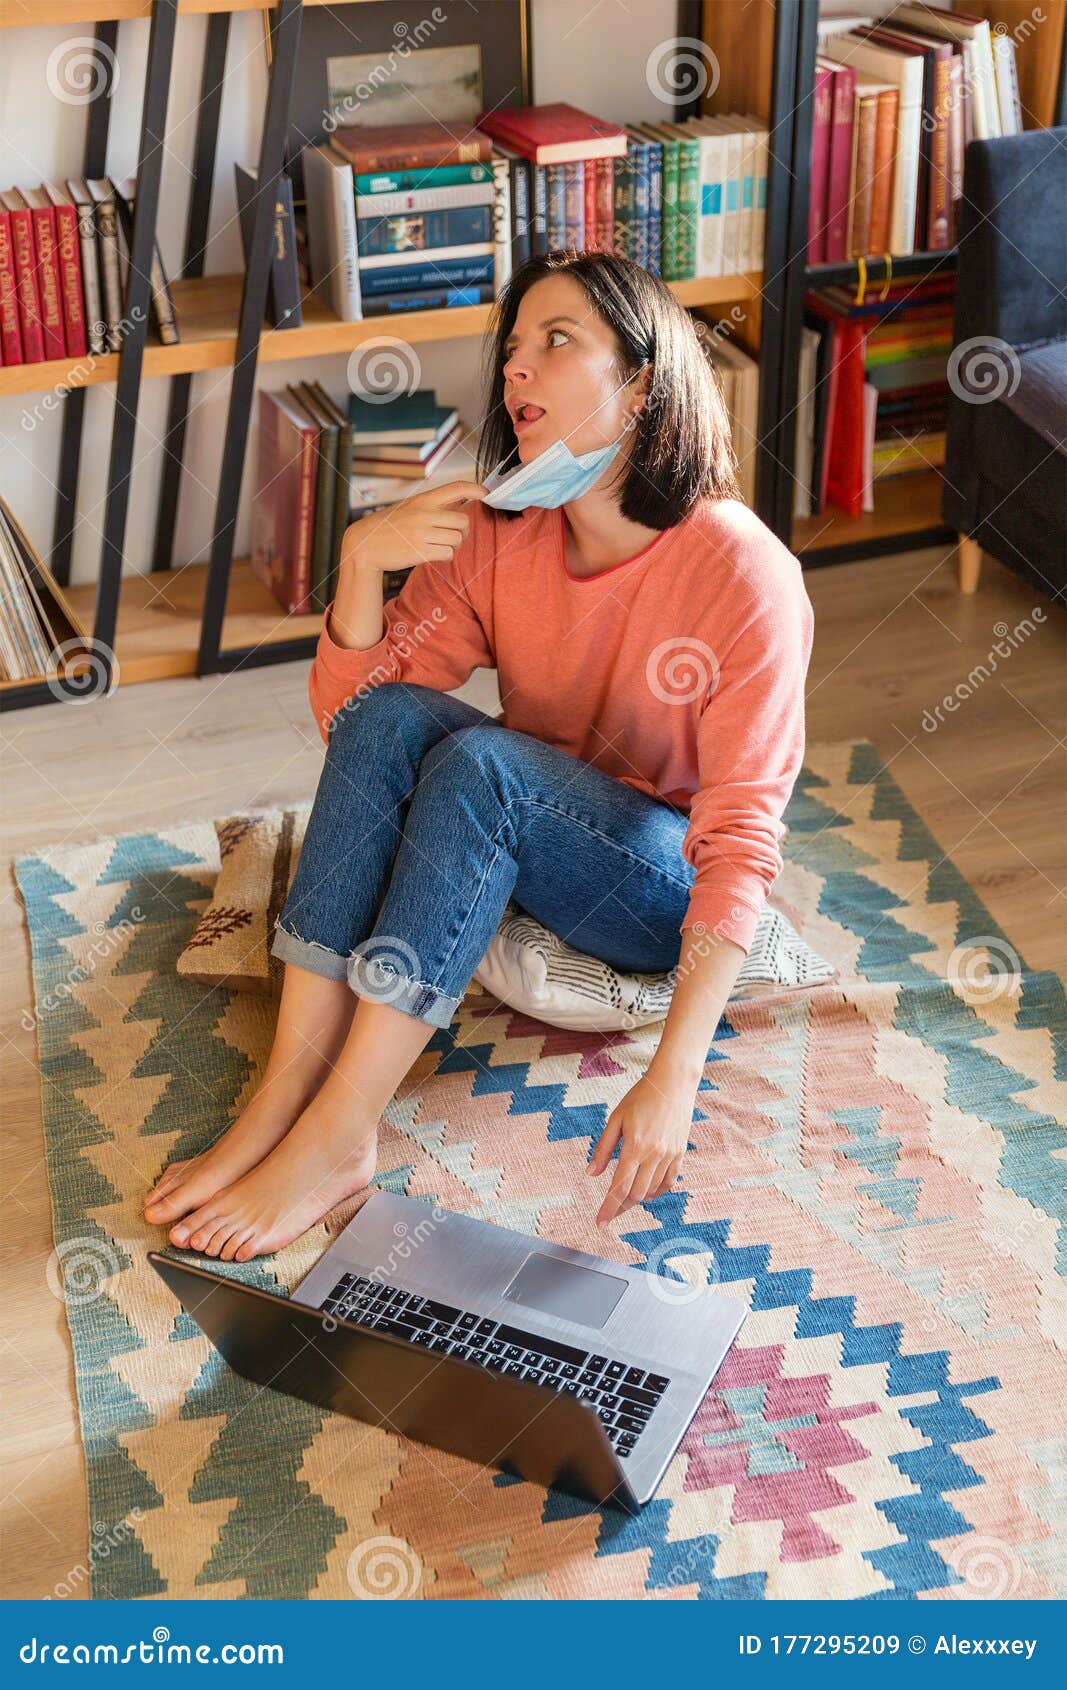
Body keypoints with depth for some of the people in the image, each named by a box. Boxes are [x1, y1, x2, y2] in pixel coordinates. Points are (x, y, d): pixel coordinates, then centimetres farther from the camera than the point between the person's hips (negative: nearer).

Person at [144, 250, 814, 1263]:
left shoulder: (743, 572, -21)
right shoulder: (499, 536, -4)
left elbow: (742, 844, -25)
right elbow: (344, 712, -3)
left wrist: (674, 1076, -35)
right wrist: (360, 557, -22)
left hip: (667, 889, -5)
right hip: (515, 853, 5)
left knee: (479, 759, -32)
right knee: (390, 714, -23)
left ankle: (335, 1141, -29)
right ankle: (288, 1090, -26)